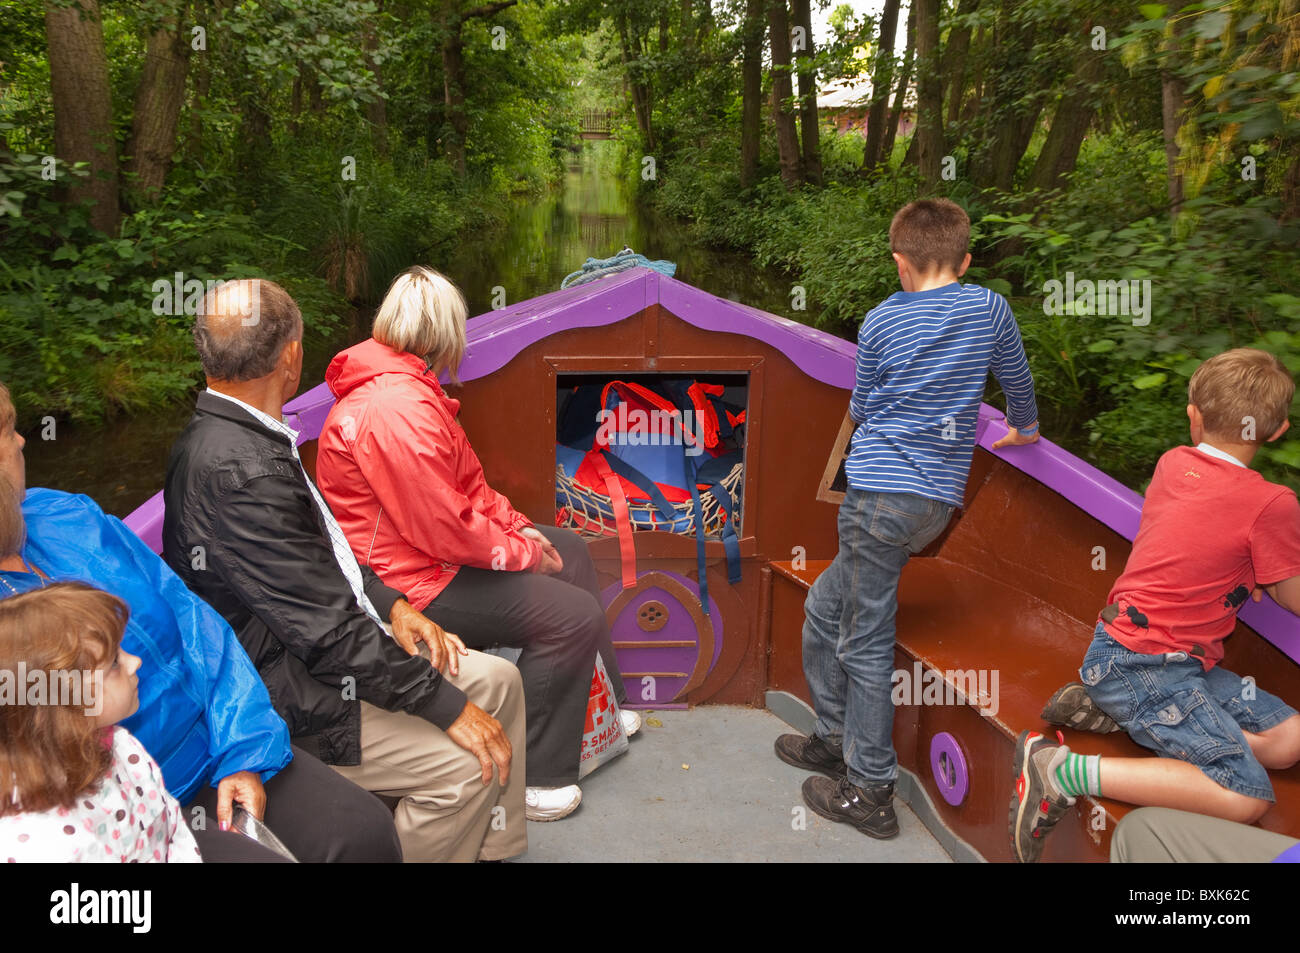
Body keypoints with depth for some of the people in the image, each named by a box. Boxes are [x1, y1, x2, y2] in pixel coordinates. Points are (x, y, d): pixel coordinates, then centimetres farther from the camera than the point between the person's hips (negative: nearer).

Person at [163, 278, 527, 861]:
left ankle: (494, 853, 19)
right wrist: (447, 708, -19)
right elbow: (327, 628, -27)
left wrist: (391, 604, 4)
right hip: (281, 699, -10)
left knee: (498, 681, 7)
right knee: (465, 762, -17)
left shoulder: (222, 434, 4)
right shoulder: (240, 469, -28)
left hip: (311, 649, 10)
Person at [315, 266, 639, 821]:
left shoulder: (401, 385, 8)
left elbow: (467, 480, 14)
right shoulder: (400, 411, -27)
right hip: (412, 579, -11)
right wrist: (524, 552, -12)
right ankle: (532, 777, -1)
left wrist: (521, 527, 4)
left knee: (571, 552, 18)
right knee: (572, 614, -17)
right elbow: (446, 531, -27)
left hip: (438, 545, 12)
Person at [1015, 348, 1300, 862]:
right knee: (1248, 797, -14)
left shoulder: (1173, 462, 7)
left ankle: (1113, 709, 4)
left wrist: (1249, 571, 10)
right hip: (1142, 664, -8)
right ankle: (1063, 771, -17)